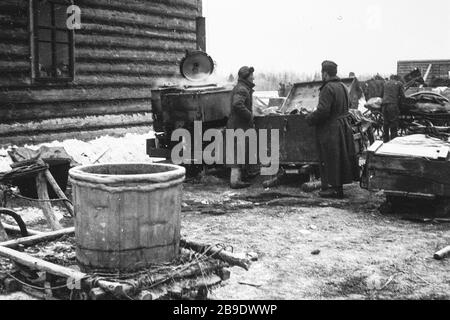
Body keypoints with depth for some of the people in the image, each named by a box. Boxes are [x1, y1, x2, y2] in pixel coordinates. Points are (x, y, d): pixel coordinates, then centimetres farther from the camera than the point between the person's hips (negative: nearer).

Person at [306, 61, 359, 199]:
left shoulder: (328, 89, -19)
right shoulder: (342, 87, 11)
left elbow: (323, 111, -25)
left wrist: (309, 118, -8)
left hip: (330, 129, -9)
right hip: (343, 126, 9)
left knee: (330, 160, -1)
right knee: (342, 158, 14)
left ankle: (333, 188, 3)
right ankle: (339, 187, 23)